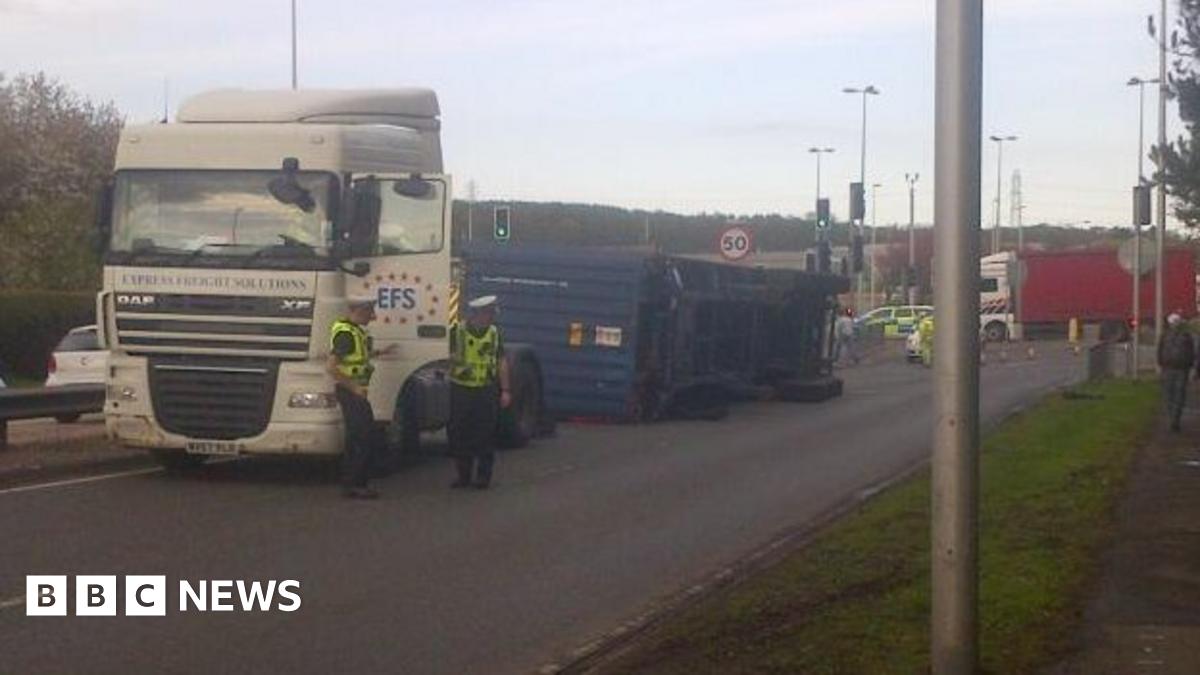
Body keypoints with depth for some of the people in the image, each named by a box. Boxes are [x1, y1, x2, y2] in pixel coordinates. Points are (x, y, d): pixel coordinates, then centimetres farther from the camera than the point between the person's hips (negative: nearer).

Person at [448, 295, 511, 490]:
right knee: (460, 436, 5)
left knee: (484, 436, 1)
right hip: (460, 391, -1)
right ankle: (463, 475, 17)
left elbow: (501, 363, 8)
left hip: (486, 391, 1)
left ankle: (483, 476, 10)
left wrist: (505, 390, 4)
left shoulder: (494, 333, 5)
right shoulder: (457, 331, -4)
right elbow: (447, 355, 2)